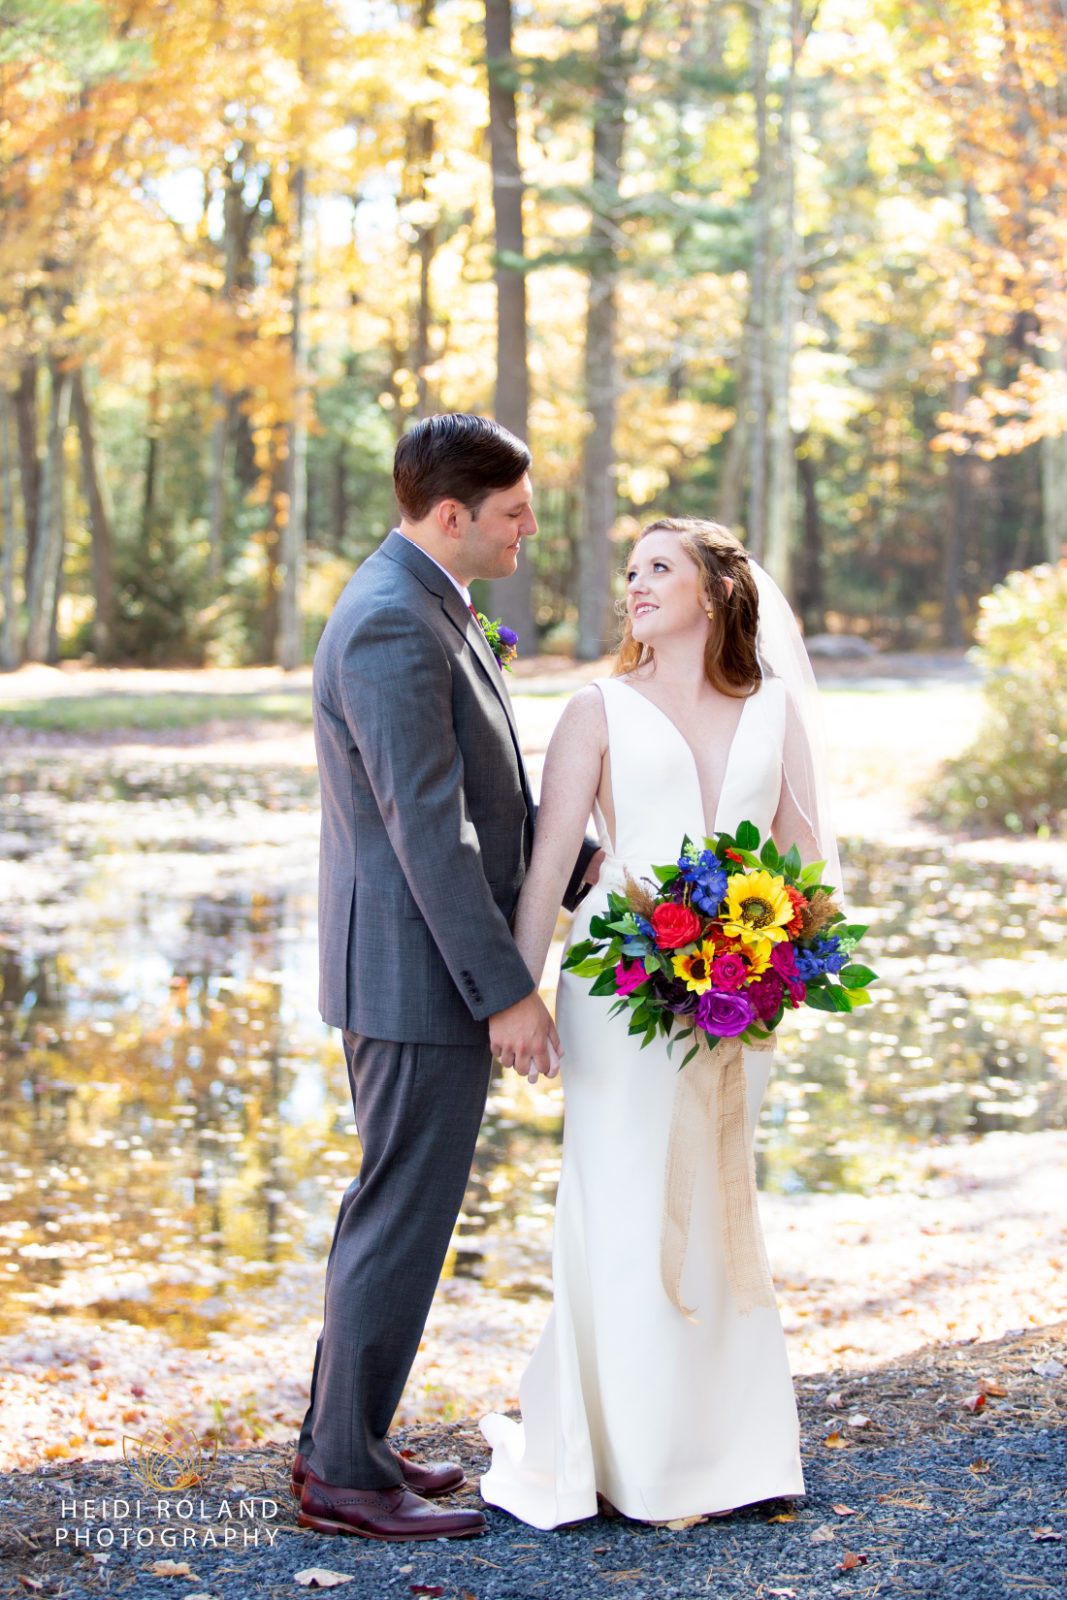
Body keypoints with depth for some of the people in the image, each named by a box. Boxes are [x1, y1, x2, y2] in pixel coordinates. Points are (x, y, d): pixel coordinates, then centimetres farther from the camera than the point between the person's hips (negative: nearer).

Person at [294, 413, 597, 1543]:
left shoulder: (423, 607, 14)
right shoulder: (392, 626, -20)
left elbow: (480, 792, 21)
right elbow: (427, 829, -24)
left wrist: (585, 864, 14)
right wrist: (505, 991, -22)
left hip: (434, 968, 11)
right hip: (419, 977, -11)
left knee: (397, 1208, 18)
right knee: (401, 1217, -1)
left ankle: (341, 1440, 29)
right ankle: (344, 1476, 11)